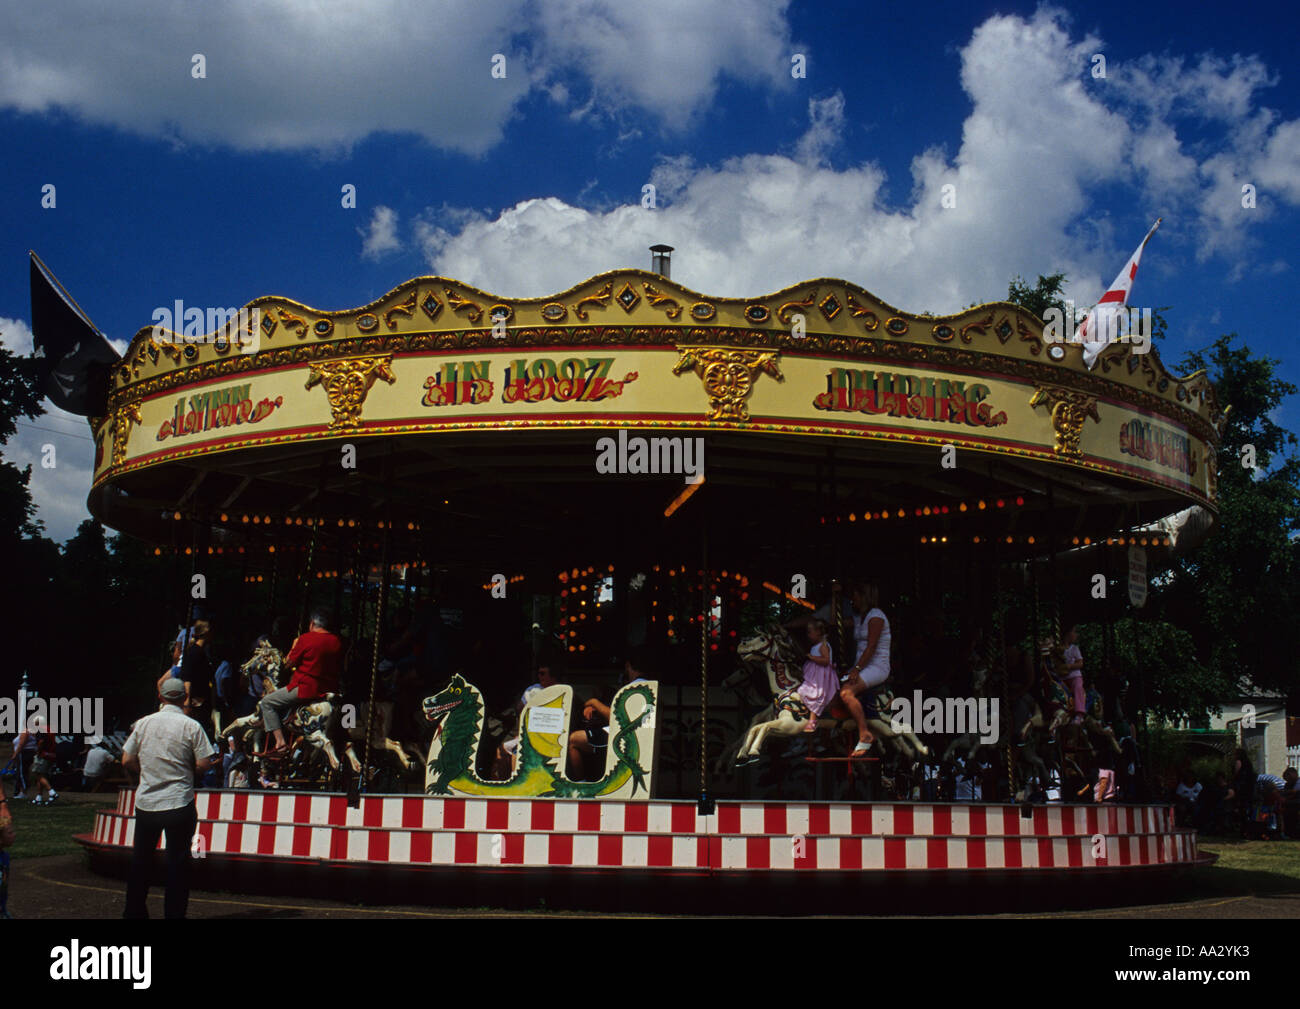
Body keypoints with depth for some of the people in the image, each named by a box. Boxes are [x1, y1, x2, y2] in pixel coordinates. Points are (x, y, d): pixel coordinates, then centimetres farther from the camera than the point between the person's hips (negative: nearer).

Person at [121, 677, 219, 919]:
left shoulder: (143, 723, 1)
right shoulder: (191, 726, -8)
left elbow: (127, 761, 4)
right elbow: (203, 765, -10)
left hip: (146, 801, 3)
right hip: (179, 803, -3)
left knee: (140, 858, 14)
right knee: (177, 862, 4)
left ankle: (134, 911, 22)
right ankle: (174, 912, 6)